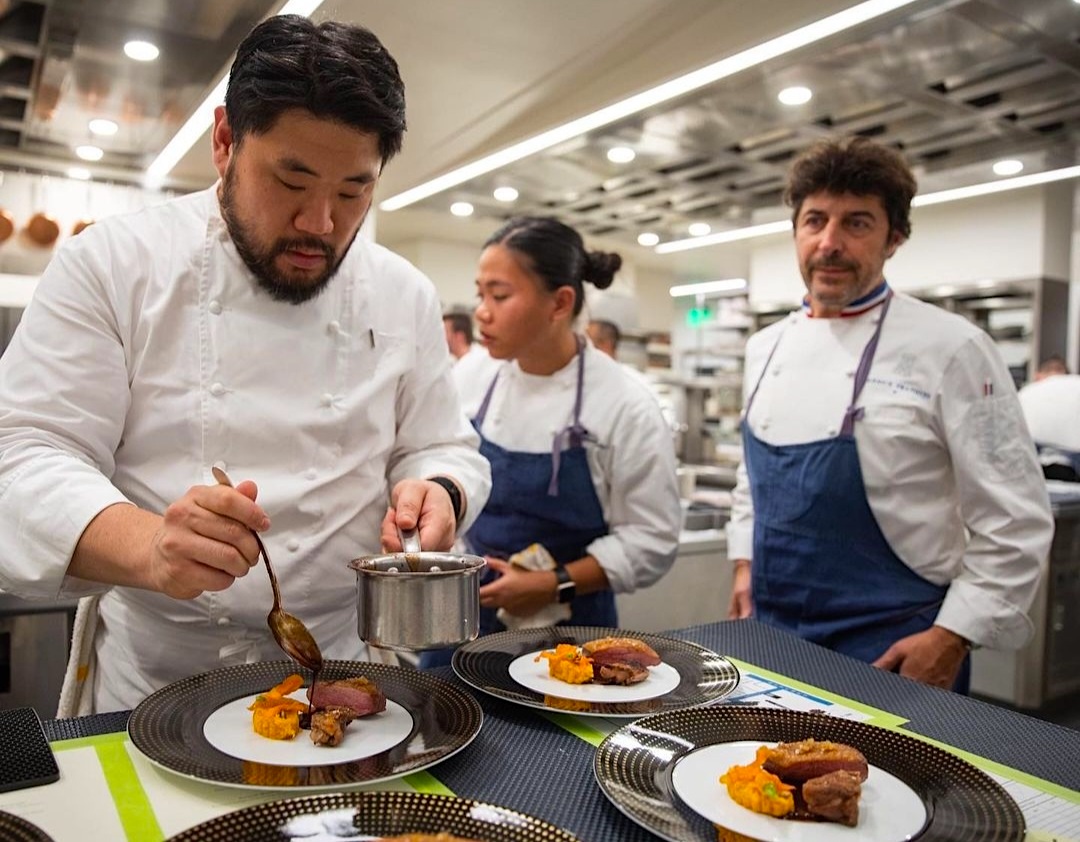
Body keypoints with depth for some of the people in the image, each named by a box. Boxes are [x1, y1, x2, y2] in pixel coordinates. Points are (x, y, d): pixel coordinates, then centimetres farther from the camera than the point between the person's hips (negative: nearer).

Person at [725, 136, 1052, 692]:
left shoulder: (950, 348, -12)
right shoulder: (765, 346, 5)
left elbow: (1014, 523, -11)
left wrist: (950, 638, -14)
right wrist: (745, 565, 8)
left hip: (891, 649, -5)